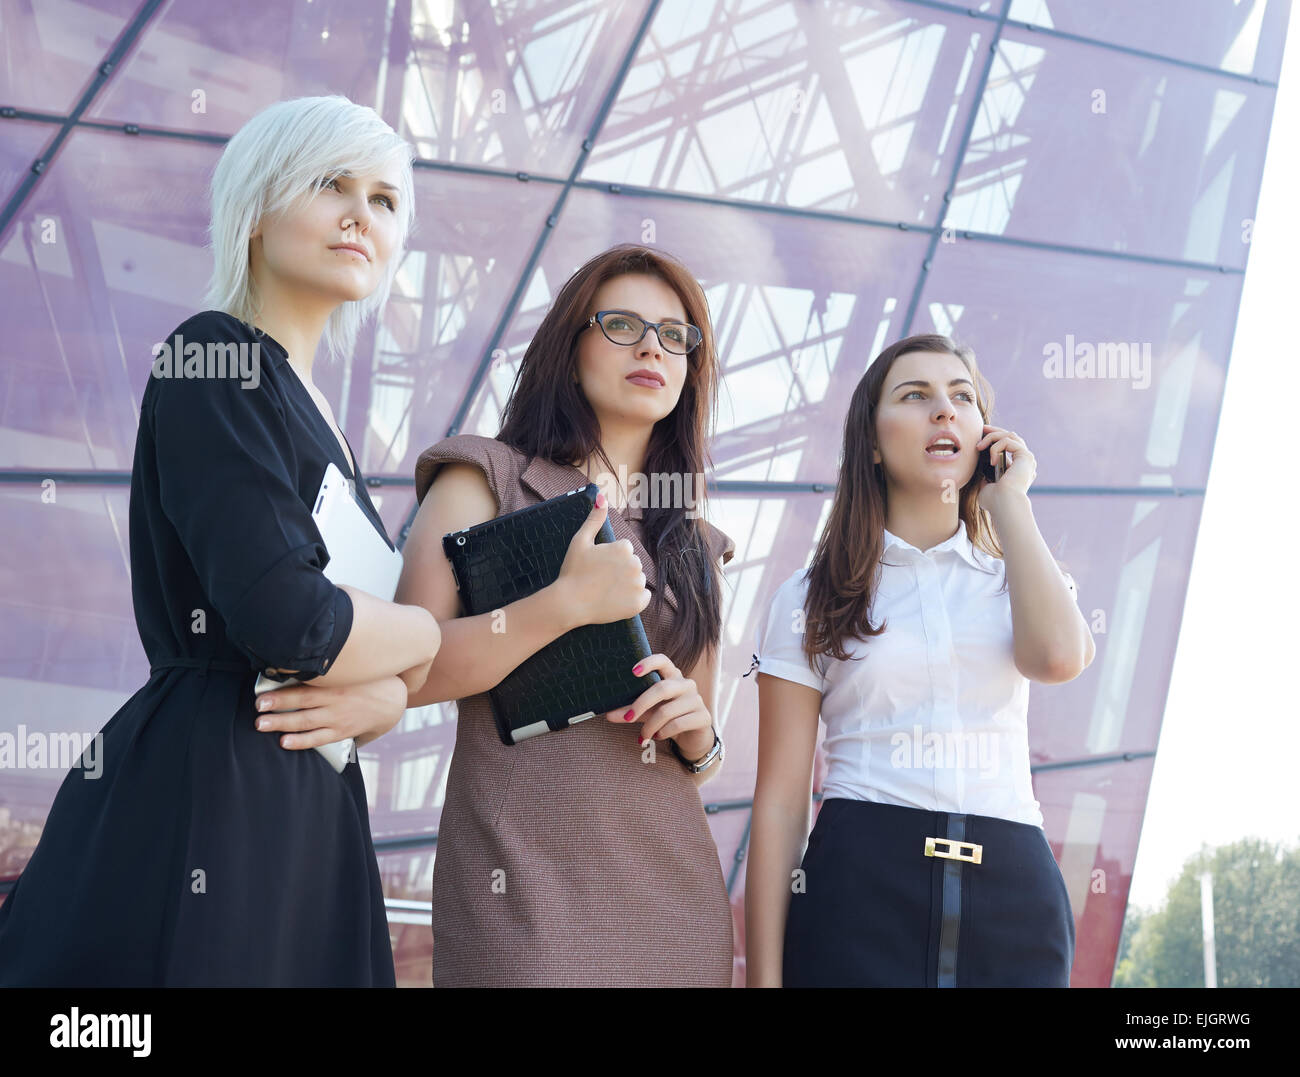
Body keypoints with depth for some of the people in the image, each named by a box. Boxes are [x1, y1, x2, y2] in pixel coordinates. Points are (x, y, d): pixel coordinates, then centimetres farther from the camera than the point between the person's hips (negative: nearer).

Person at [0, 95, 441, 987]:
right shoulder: (213, 359, -8)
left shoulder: (314, 415, 18)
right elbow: (282, 620, -21)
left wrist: (383, 696, -7)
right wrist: (428, 634, -2)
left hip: (304, 815, 9)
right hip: (195, 810, -8)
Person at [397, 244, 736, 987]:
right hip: (528, 888, -5)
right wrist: (565, 604, -18)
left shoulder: (694, 543, 17)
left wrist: (699, 735, -1)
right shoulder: (489, 480, 3)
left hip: (676, 892, 5)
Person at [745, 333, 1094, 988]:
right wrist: (764, 975, -6)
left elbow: (1058, 657, -12)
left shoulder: (1017, 579, 14)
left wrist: (1009, 500, 0)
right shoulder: (811, 600, 7)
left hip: (1013, 892, 2)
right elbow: (780, 800, 1)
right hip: (860, 885, -2)